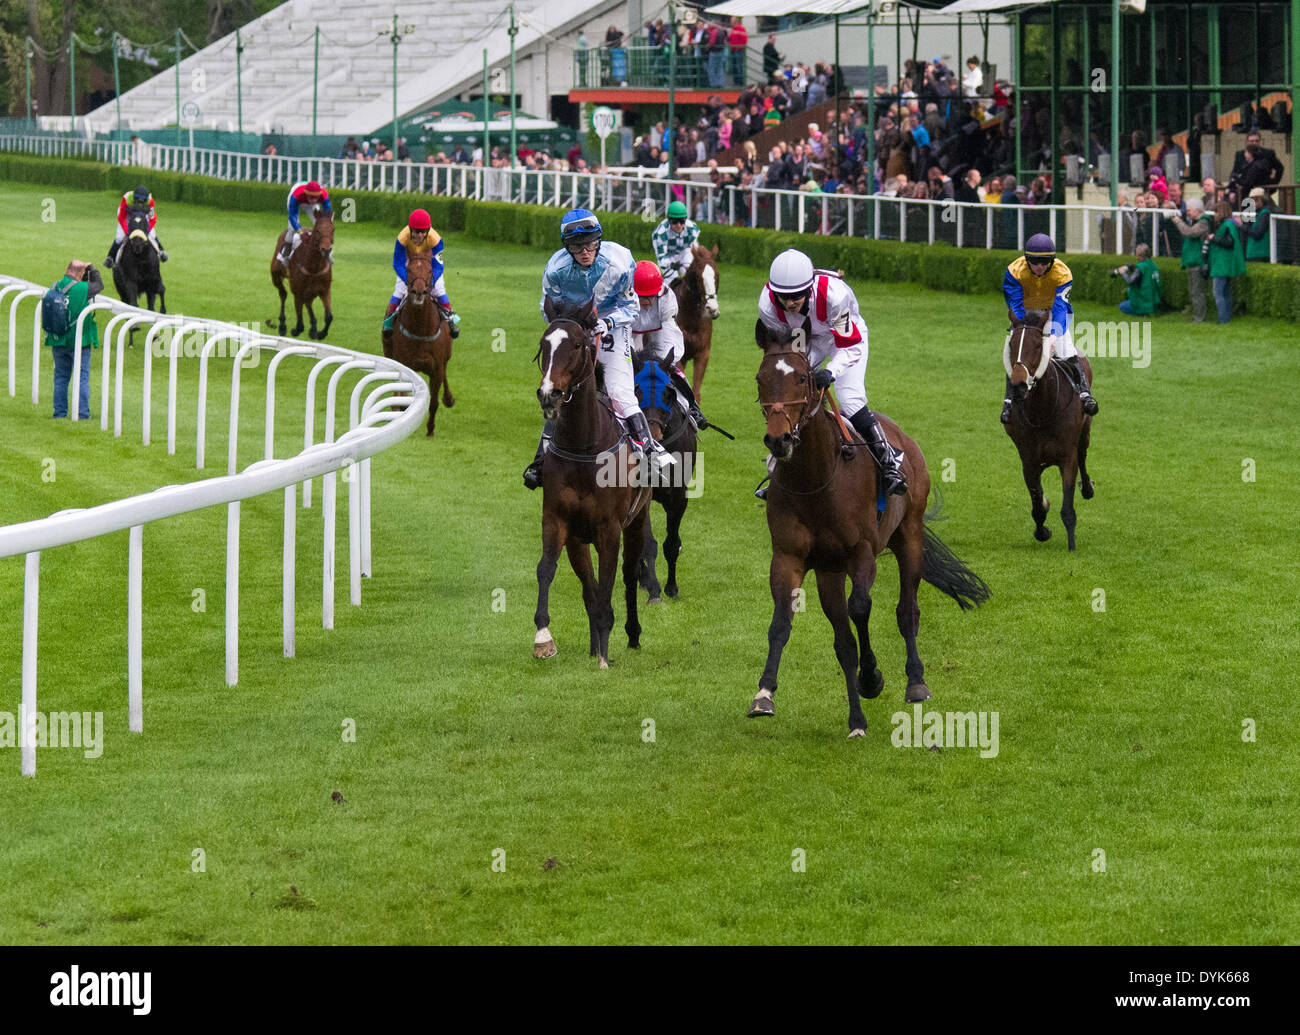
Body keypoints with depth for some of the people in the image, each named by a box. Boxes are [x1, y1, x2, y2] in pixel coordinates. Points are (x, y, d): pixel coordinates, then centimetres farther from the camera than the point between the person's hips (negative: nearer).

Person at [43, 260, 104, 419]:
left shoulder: (54, 288, 1)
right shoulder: (81, 289, -16)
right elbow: (99, 285, 3)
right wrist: (91, 269, 16)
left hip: (58, 341, 5)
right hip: (78, 341, -5)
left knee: (61, 377, 13)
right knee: (82, 378, 3)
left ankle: (59, 412, 13)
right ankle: (83, 413, 1)